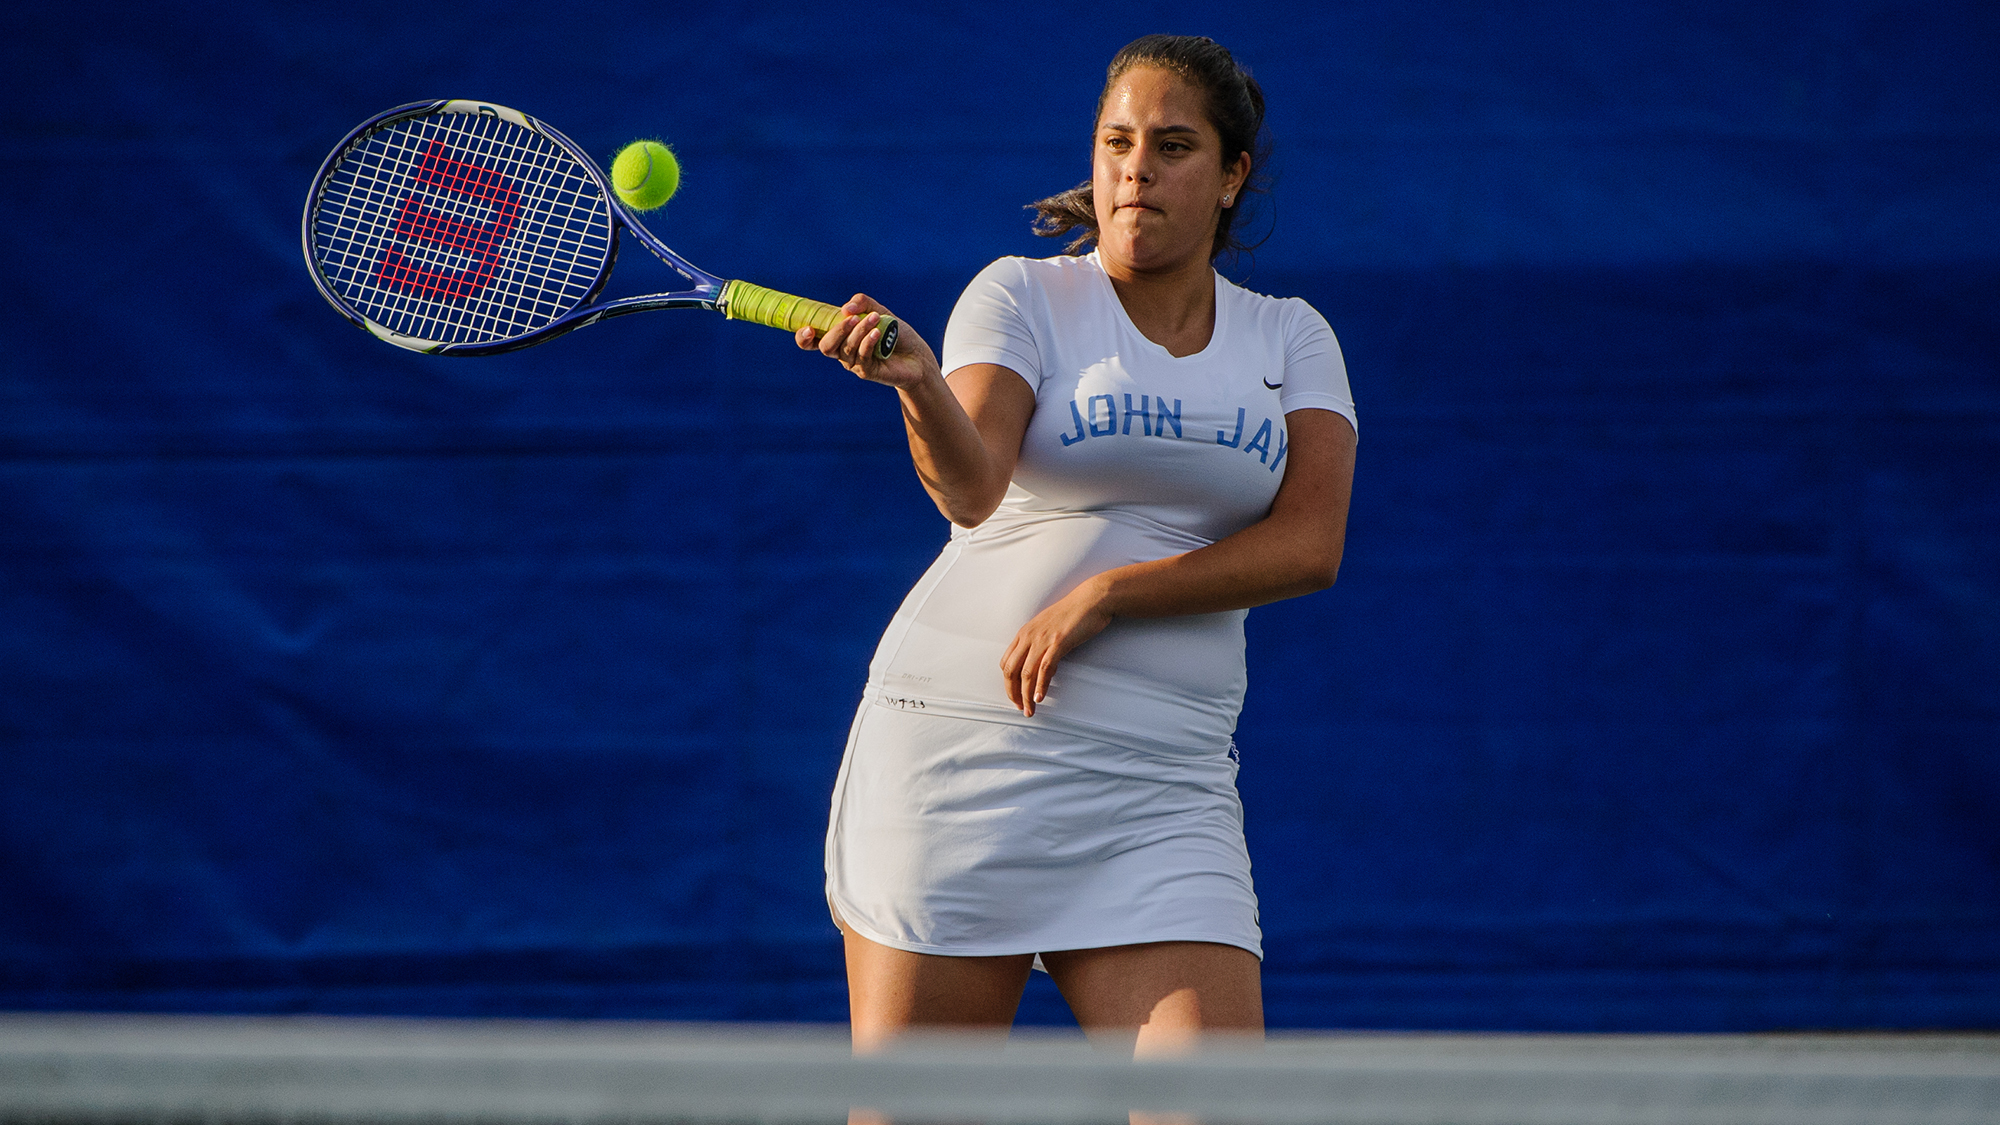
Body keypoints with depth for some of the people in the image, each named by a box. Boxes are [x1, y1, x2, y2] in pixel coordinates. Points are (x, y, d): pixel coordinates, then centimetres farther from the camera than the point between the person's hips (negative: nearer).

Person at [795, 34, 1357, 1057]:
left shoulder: (1290, 339, 11)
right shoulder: (1024, 297, 2)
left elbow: (1309, 546, -3)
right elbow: (972, 489, -16)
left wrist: (1101, 595, -12)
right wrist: (917, 385, -38)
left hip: (1165, 781, 2)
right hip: (961, 742, -2)